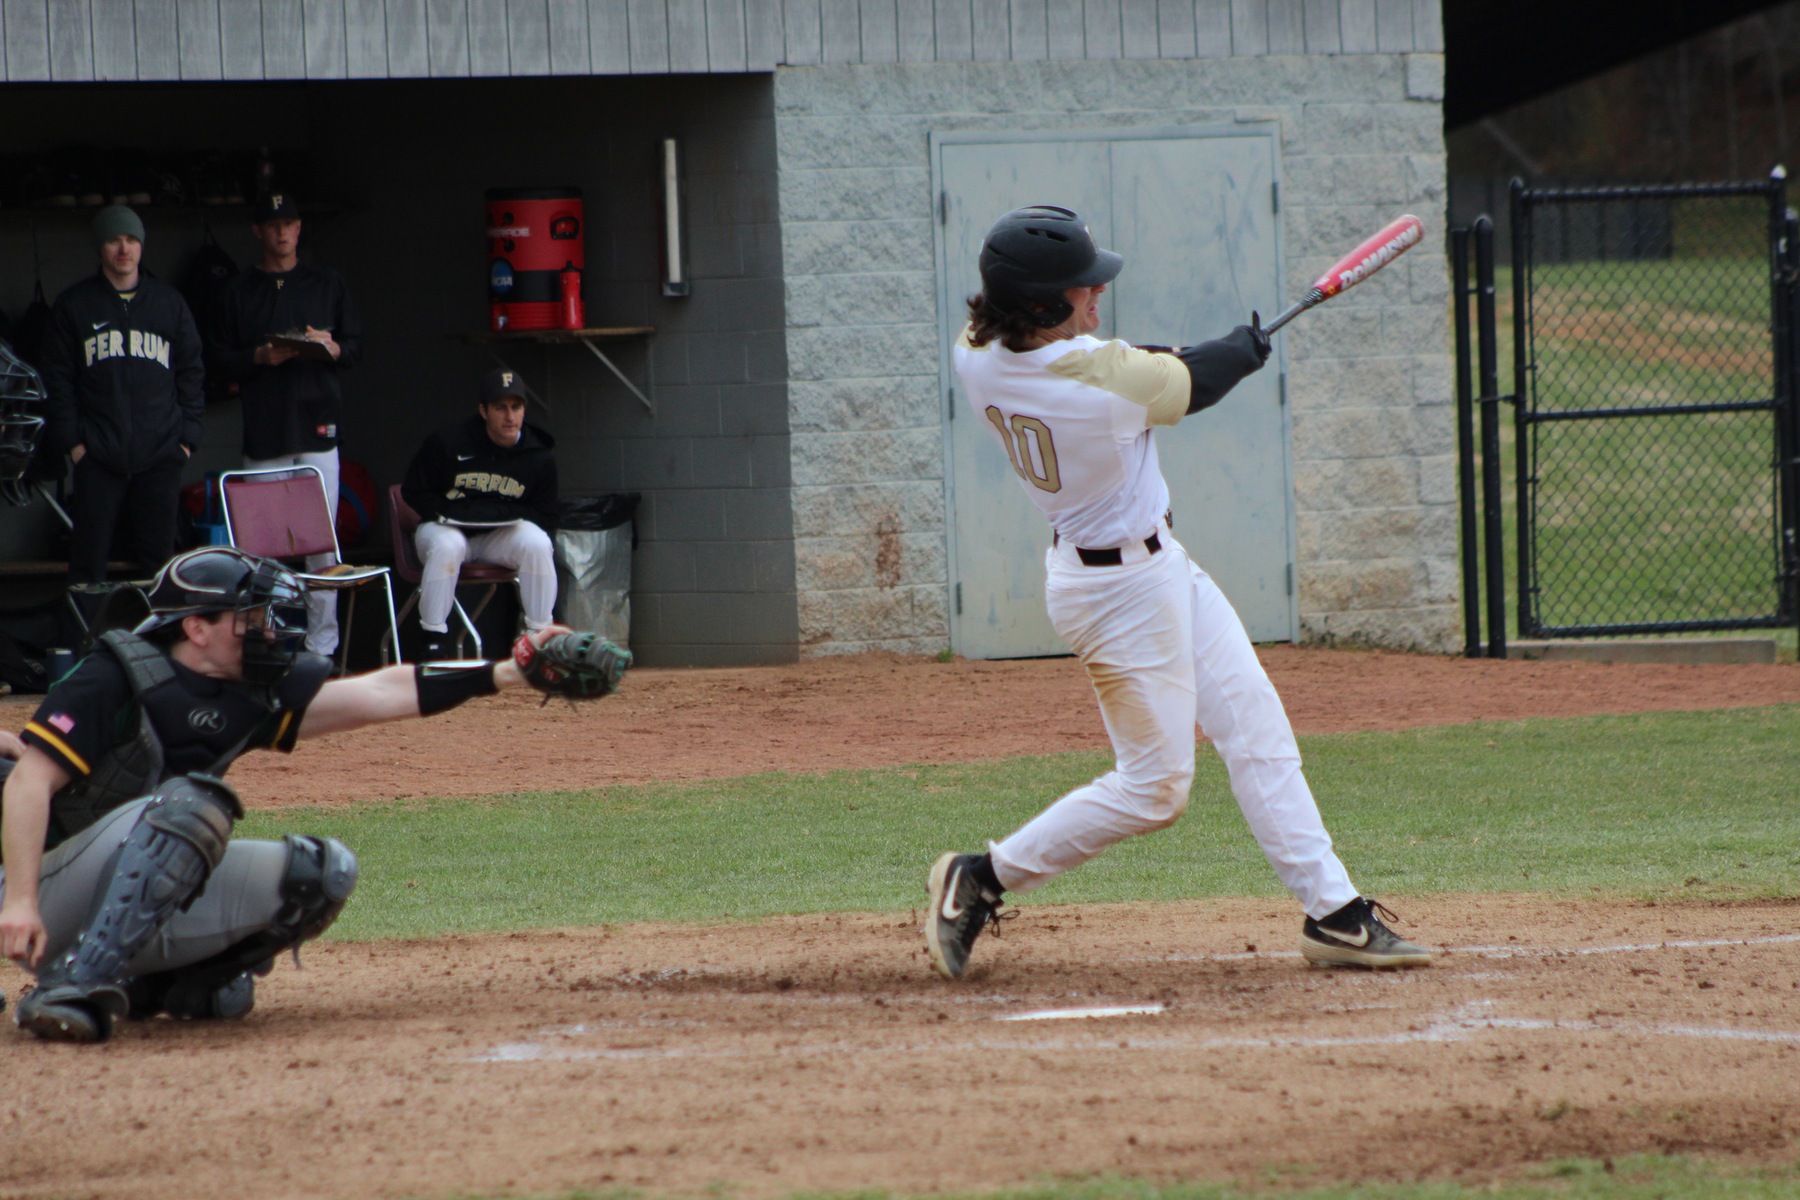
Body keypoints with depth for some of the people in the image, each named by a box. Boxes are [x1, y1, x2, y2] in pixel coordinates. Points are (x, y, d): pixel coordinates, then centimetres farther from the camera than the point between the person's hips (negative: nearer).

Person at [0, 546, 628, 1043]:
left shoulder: (248, 697, 6)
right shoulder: (117, 678, -15)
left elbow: (382, 694, 5)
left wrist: (514, 672, -1)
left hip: (148, 907, 8)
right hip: (55, 896, -8)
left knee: (322, 871, -3)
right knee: (192, 804, -33)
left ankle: (159, 988, 1)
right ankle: (75, 986, -37)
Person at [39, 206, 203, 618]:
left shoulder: (169, 303, 11)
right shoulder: (76, 305, 6)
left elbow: (192, 373, 14)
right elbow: (56, 378, 5)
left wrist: (187, 435, 4)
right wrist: (70, 440, -4)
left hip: (159, 457, 1)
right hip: (98, 458, -1)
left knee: (158, 557, 2)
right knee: (89, 557, -3)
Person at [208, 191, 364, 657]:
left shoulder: (327, 284, 13)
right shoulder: (239, 290, 11)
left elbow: (356, 346, 13)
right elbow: (218, 356, 8)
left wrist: (331, 347, -8)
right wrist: (259, 357, -10)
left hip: (317, 426, 0)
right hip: (263, 434, 0)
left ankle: (322, 644, -2)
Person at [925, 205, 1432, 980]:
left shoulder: (977, 359, -10)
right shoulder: (1112, 381, -30)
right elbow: (1196, 380, -10)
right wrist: (1245, 348, 12)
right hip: (1124, 588, -9)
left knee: (1257, 730, 12)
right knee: (1153, 786, 2)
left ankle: (1332, 913, 16)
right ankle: (982, 881, 8)